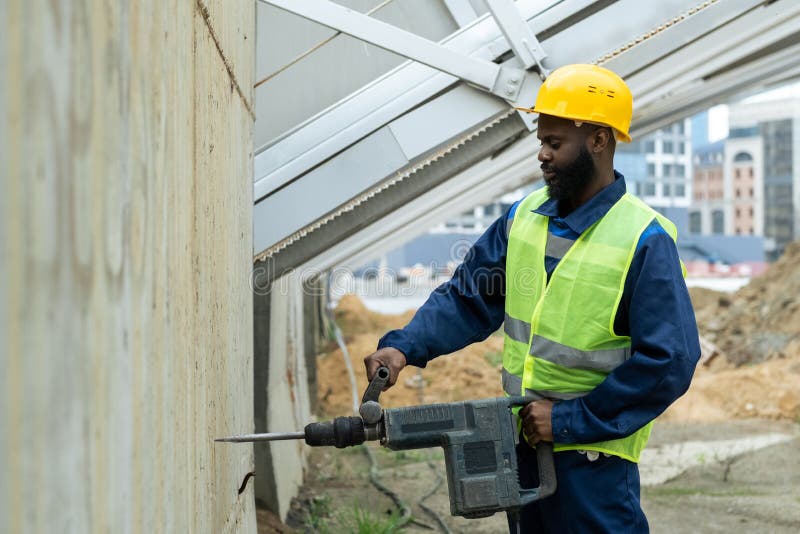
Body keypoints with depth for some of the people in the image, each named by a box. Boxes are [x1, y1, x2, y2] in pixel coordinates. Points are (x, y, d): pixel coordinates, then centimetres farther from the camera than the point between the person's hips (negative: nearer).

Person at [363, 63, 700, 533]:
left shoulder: (644, 240, -15)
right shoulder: (525, 217, 4)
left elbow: (669, 362, -18)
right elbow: (468, 297, 6)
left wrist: (571, 419, -18)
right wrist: (405, 347, -12)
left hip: (593, 458, -6)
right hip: (521, 443, 6)